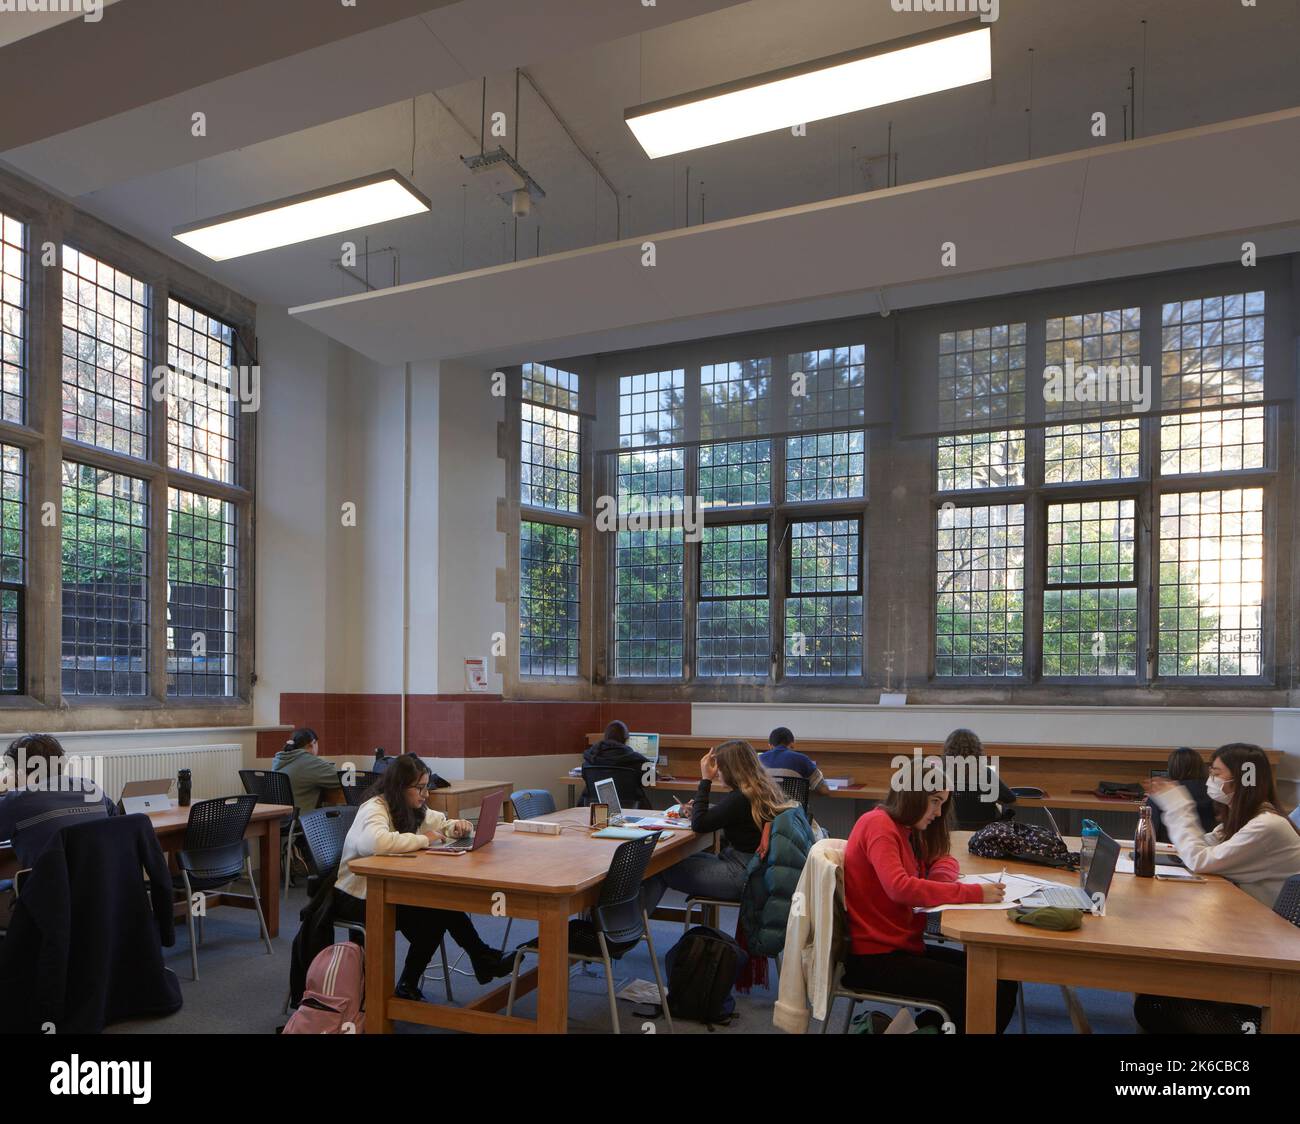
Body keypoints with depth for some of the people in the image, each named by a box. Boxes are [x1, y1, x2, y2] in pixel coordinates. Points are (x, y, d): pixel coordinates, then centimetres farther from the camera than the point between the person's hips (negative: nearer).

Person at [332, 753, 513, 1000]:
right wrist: (423, 840, -29)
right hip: (356, 897, -8)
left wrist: (458, 826, -6)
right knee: (431, 914, -24)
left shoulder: (413, 810, 6)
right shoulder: (374, 809, -20)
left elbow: (442, 824, 19)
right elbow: (377, 842, -42)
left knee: (441, 906, -17)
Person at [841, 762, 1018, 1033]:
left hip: (903, 945, 9)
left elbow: (943, 859, 23)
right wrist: (974, 893, -25)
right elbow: (900, 887, -27)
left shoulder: (907, 830, 13)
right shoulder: (878, 824, -14)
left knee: (1002, 981, -3)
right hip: (875, 958, -9)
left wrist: (941, 881, -2)